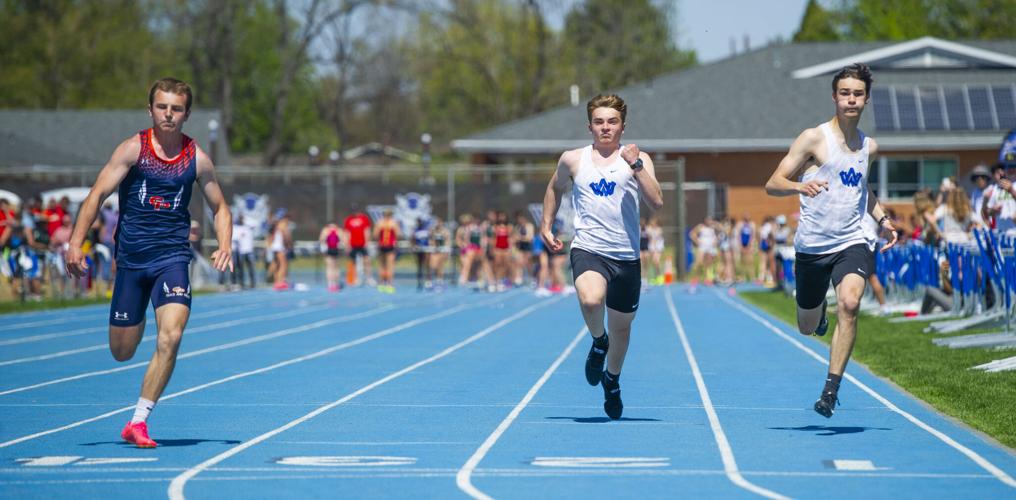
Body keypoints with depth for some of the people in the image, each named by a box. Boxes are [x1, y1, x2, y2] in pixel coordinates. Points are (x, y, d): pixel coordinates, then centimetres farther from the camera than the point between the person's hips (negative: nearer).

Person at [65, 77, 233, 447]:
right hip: (131, 258, 0)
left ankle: (139, 421, -11)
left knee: (170, 336, -21)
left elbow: (219, 208, 15)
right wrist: (75, 243, -18)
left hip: (172, 257, 0)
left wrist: (224, 247, -3)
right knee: (122, 352, 5)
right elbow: (97, 195, -7)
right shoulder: (133, 149, -4)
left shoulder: (197, 159, 2)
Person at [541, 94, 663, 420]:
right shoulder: (573, 160, 8)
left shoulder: (637, 160, 3)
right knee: (590, 300, -32)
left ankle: (612, 380, 40)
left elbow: (656, 203, -11)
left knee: (621, 326, 12)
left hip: (626, 256, 1)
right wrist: (546, 226, 20)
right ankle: (598, 341, 1)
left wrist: (636, 165, -18)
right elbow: (555, 189, 28)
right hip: (587, 249, -1)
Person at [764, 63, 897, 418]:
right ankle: (819, 307, 52)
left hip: (851, 243, 1)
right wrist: (799, 187, -30)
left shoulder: (869, 147, 9)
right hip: (812, 245, -1)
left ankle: (831, 389, -24)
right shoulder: (814, 139, -6)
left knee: (849, 303, -28)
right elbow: (773, 184, -9)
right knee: (808, 327, 13)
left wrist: (882, 218, 16)